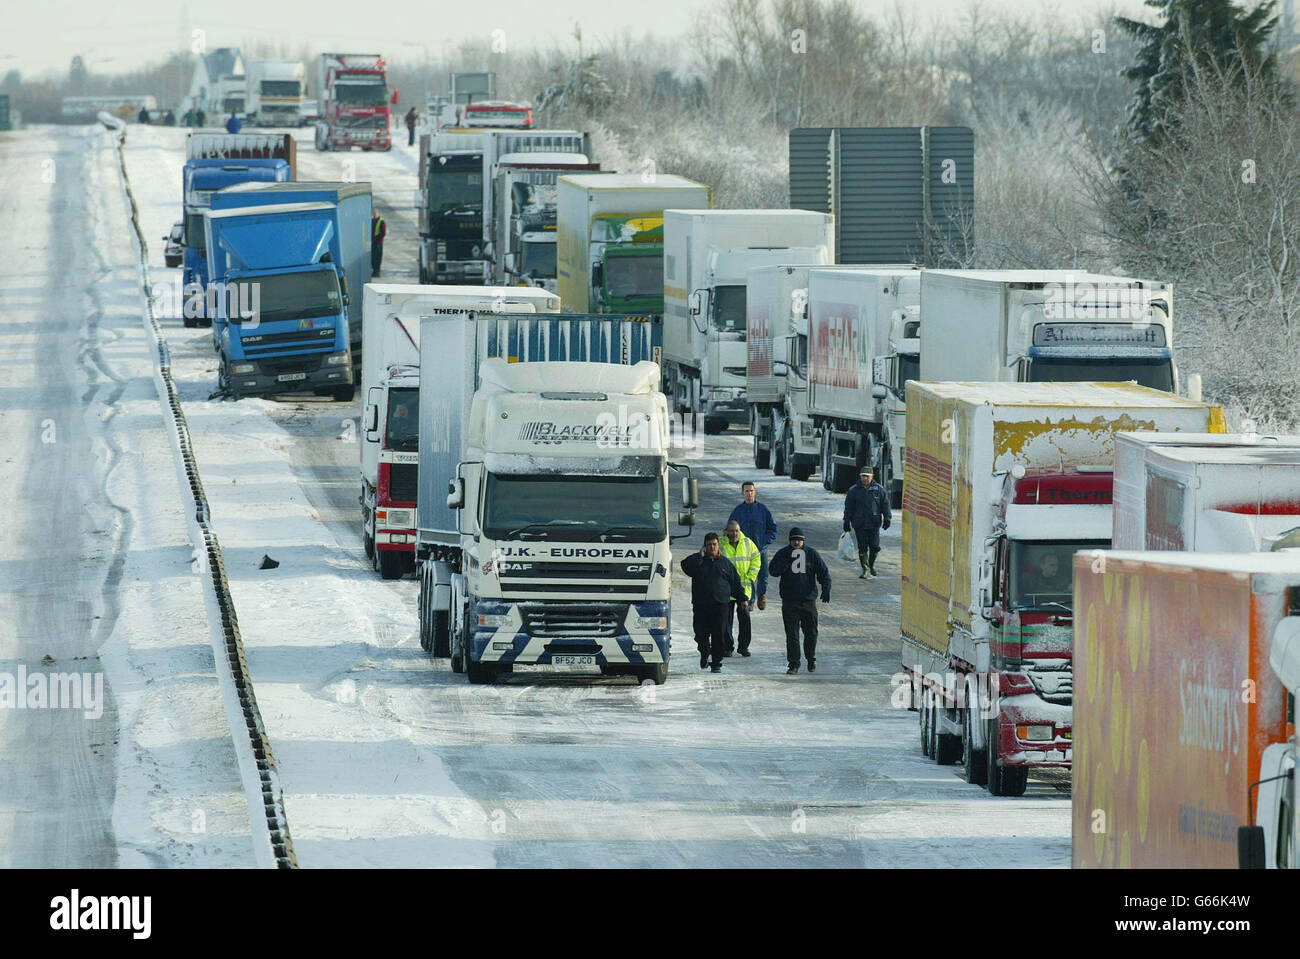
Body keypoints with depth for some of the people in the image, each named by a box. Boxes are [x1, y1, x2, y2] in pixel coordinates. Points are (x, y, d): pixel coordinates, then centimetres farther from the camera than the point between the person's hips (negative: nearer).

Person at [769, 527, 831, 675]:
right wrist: (788, 561, -23)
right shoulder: (783, 554, 1)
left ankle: (811, 660, 28)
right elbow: (774, 571, -10)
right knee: (792, 634, -3)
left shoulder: (812, 554, 2)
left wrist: (826, 590, -8)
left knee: (811, 633, 9)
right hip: (789, 601, -1)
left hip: (808, 600, 1)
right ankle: (793, 664, 2)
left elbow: (824, 573, 5)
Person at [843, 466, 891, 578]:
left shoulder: (879, 490, 4)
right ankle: (865, 569, 5)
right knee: (862, 548, -1)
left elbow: (885, 505, 8)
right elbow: (848, 508, 6)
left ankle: (871, 565, 25)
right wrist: (847, 522, 2)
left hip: (874, 524, 0)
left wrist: (887, 518, 1)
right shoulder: (854, 491, 3)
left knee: (875, 547, 1)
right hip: (859, 525, 0)